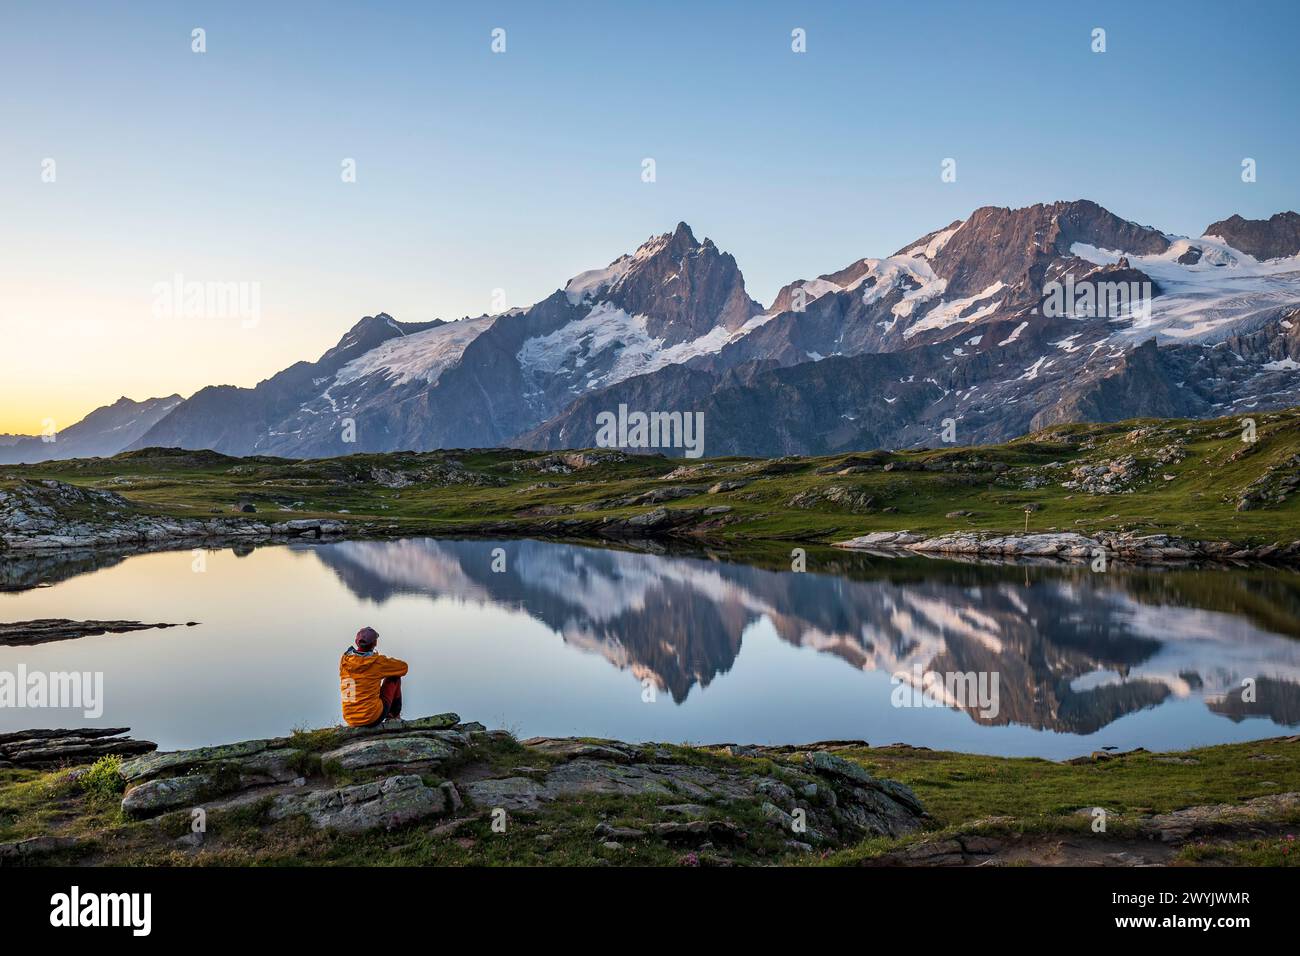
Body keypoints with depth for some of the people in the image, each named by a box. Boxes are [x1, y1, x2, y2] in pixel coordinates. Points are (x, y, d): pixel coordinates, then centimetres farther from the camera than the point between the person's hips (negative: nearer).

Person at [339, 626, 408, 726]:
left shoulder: (344, 660, -1)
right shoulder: (377, 661, -13)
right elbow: (403, 667, 2)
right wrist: (389, 661, 19)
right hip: (373, 719, -5)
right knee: (394, 678, 16)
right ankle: (394, 715, 28)